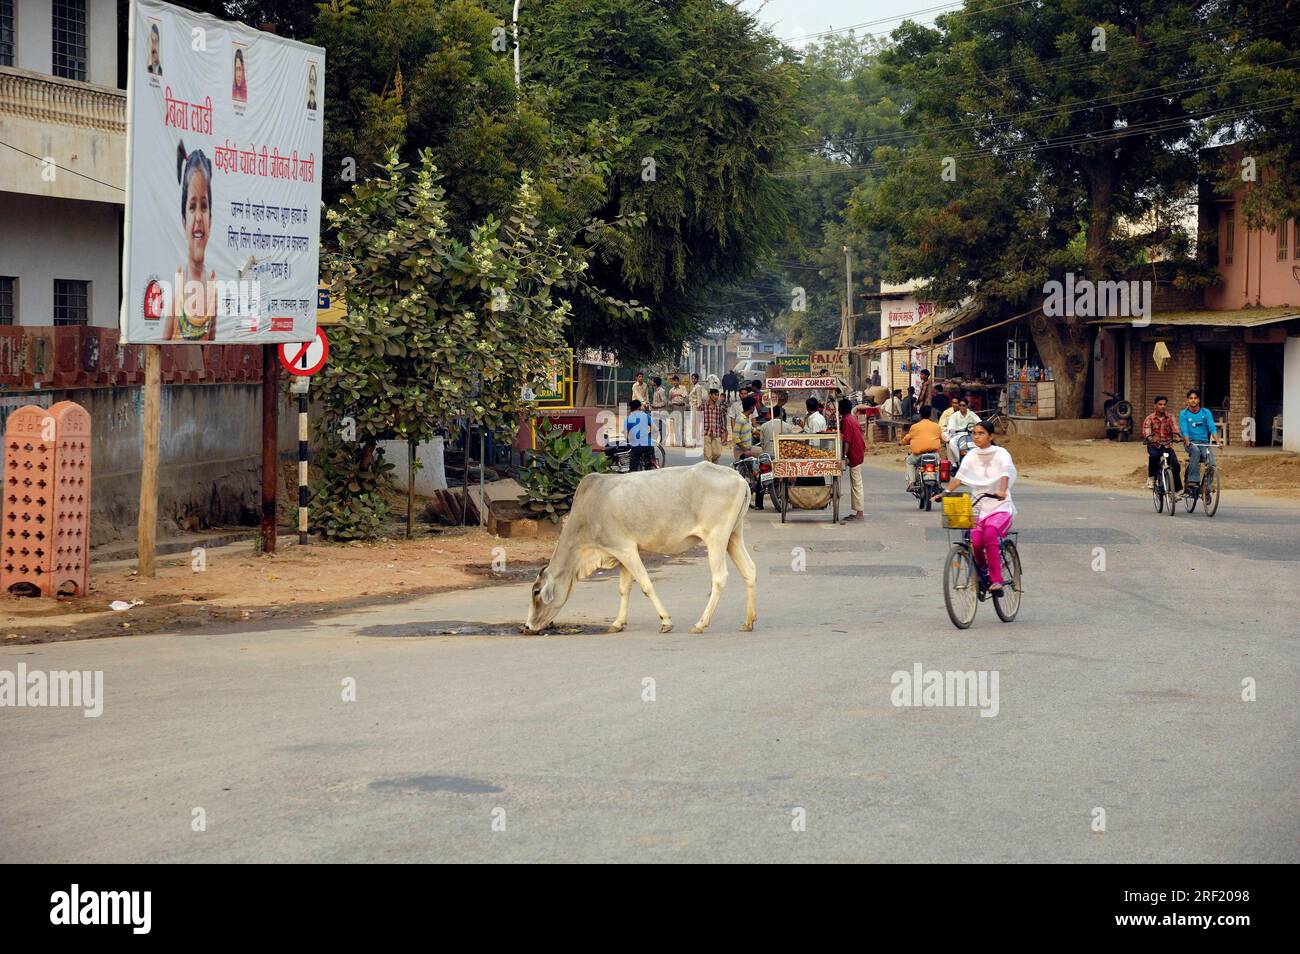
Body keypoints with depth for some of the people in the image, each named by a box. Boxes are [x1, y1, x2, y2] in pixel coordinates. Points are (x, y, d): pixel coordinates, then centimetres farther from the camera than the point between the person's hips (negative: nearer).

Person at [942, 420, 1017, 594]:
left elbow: (1005, 475, -20)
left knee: (990, 534, -33)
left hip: (1000, 507, -3)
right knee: (975, 542, -21)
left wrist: (1001, 491, -40)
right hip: (978, 507, 3)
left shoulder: (1001, 454, -2)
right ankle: (983, 575, 9)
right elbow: (959, 476, -1)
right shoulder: (972, 456, 10)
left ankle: (996, 580, -28)